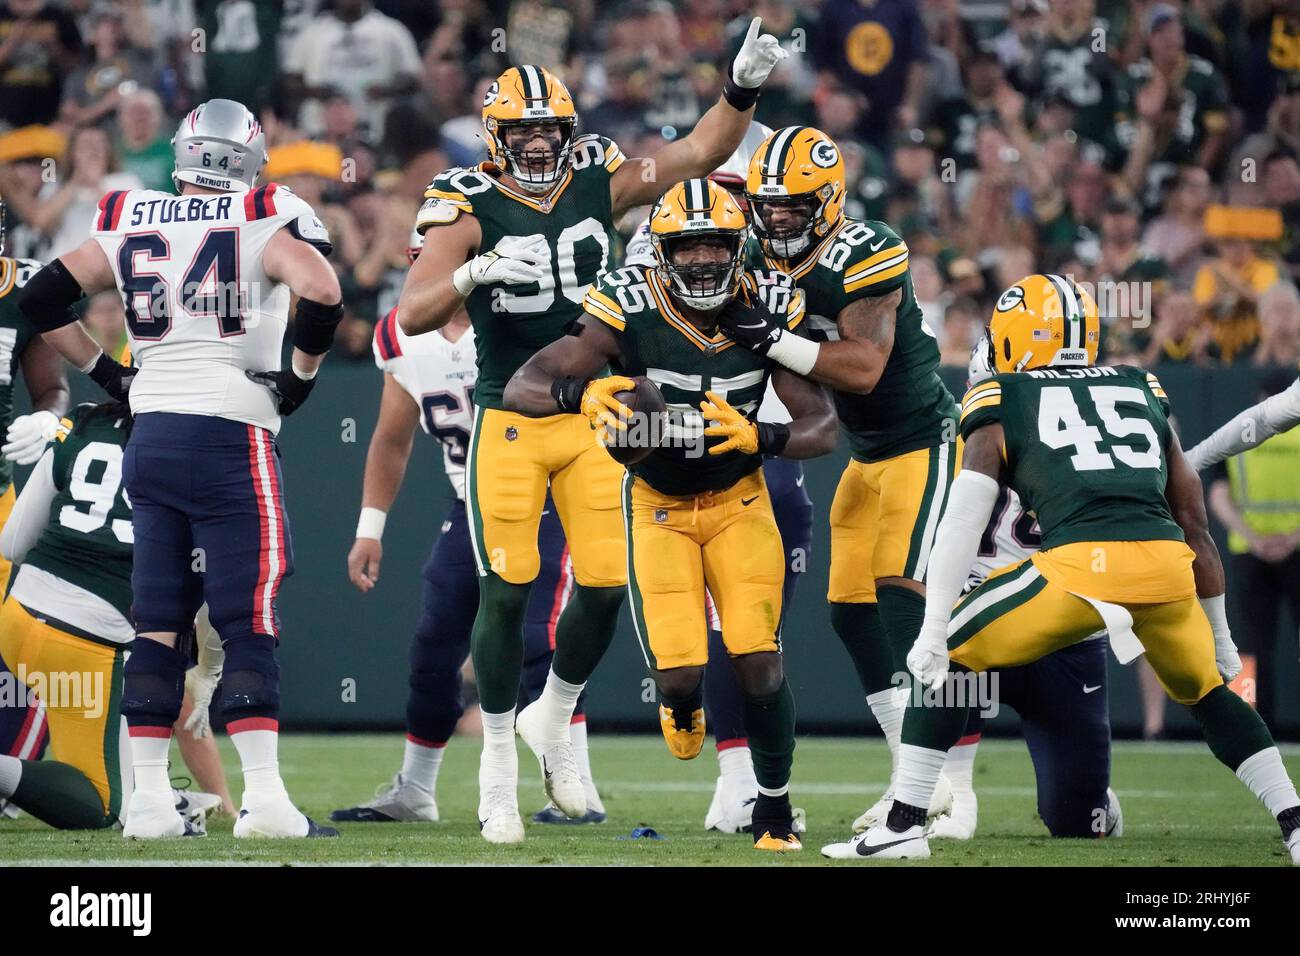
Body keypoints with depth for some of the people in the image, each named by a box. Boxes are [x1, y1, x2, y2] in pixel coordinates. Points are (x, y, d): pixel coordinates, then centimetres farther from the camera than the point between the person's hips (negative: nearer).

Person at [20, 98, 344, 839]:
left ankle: (150, 801, 6)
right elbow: (323, 293, -19)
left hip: (151, 437, 4)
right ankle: (264, 798, -9)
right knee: (251, 624, -3)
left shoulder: (131, 224, 9)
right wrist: (301, 376, -4)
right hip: (230, 438, -4)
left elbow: (43, 299, 11)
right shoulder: (264, 222, -4)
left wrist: (108, 374, 17)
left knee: (157, 624, 9)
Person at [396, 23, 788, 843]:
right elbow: (412, 314, -19)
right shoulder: (471, 207, -9)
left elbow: (701, 153, 0)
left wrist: (745, 86, -15)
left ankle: (554, 716, 25)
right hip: (508, 422, -3)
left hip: (593, 417, 3)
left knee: (605, 584, -2)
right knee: (506, 590, -6)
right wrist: (473, 274, -37)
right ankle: (499, 760, 10)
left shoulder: (597, 185, 2)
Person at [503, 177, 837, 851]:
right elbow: (520, 389, -28)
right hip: (658, 503, -1)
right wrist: (580, 396, -49)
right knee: (678, 671, -12)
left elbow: (823, 428, -17)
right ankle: (681, 704, 28)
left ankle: (775, 809, 8)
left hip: (738, 498, 1)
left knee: (758, 659, -13)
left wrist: (758, 437, -37)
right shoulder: (629, 310, -23)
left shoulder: (768, 310, -17)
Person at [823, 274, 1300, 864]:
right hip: (1166, 564, 4)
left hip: (1080, 562, -4)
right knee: (1208, 693, 29)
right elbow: (1194, 524, 28)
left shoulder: (1003, 402, 16)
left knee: (948, 656, 16)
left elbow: (965, 520, 3)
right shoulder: (1143, 392, 27)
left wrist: (933, 630, 1)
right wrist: (1219, 636, 36)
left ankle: (904, 826, 10)